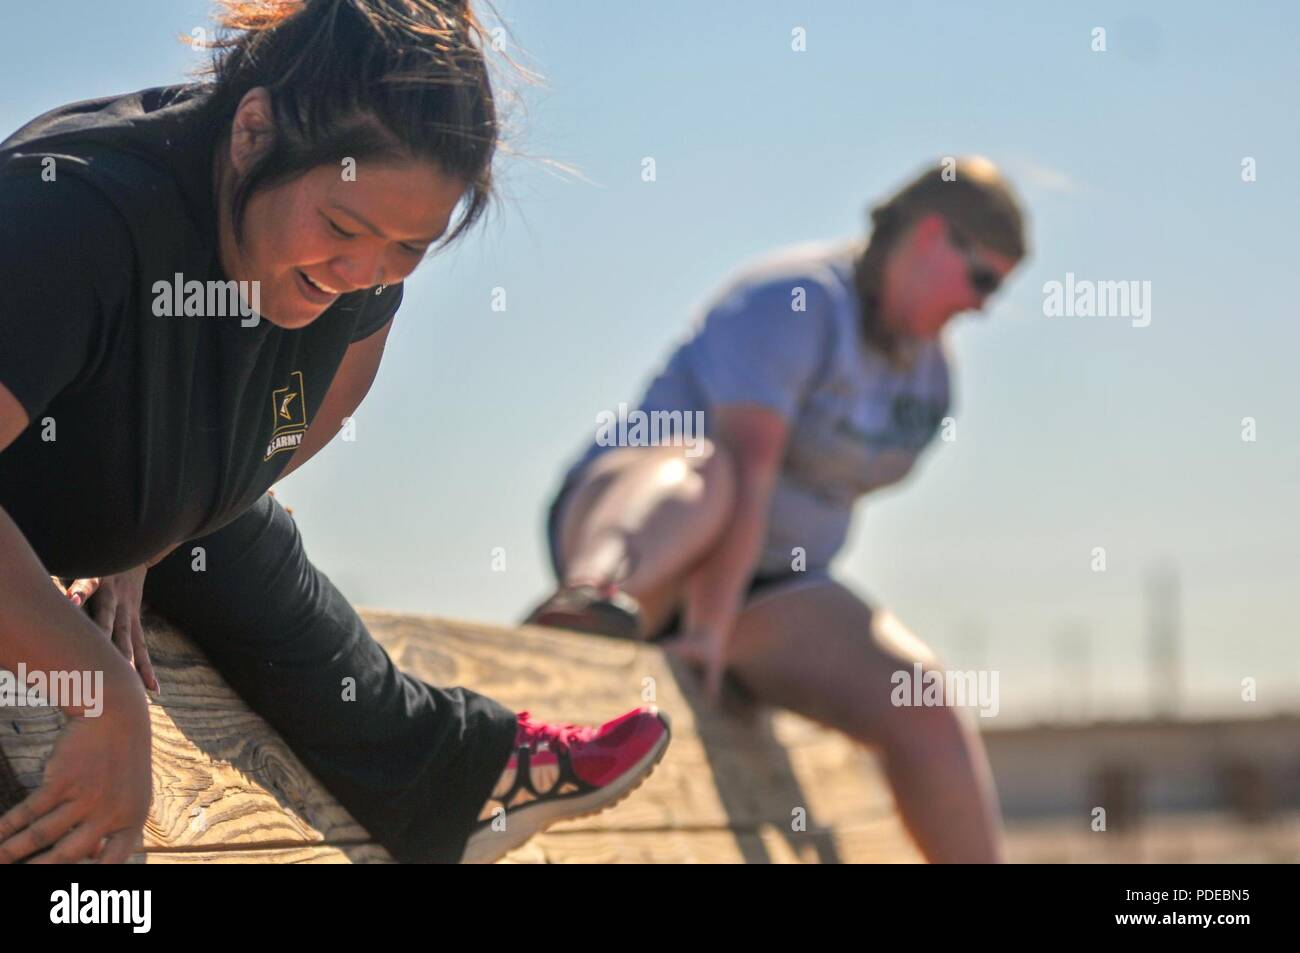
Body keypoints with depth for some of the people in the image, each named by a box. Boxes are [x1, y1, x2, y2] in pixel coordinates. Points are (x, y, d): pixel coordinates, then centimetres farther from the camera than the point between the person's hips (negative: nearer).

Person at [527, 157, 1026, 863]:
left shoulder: (926, 367, 11)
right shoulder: (793, 300, -18)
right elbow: (746, 468, -28)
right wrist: (707, 625, -36)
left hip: (763, 586, 8)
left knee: (922, 703, -15)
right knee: (699, 469, -43)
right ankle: (593, 602, -75)